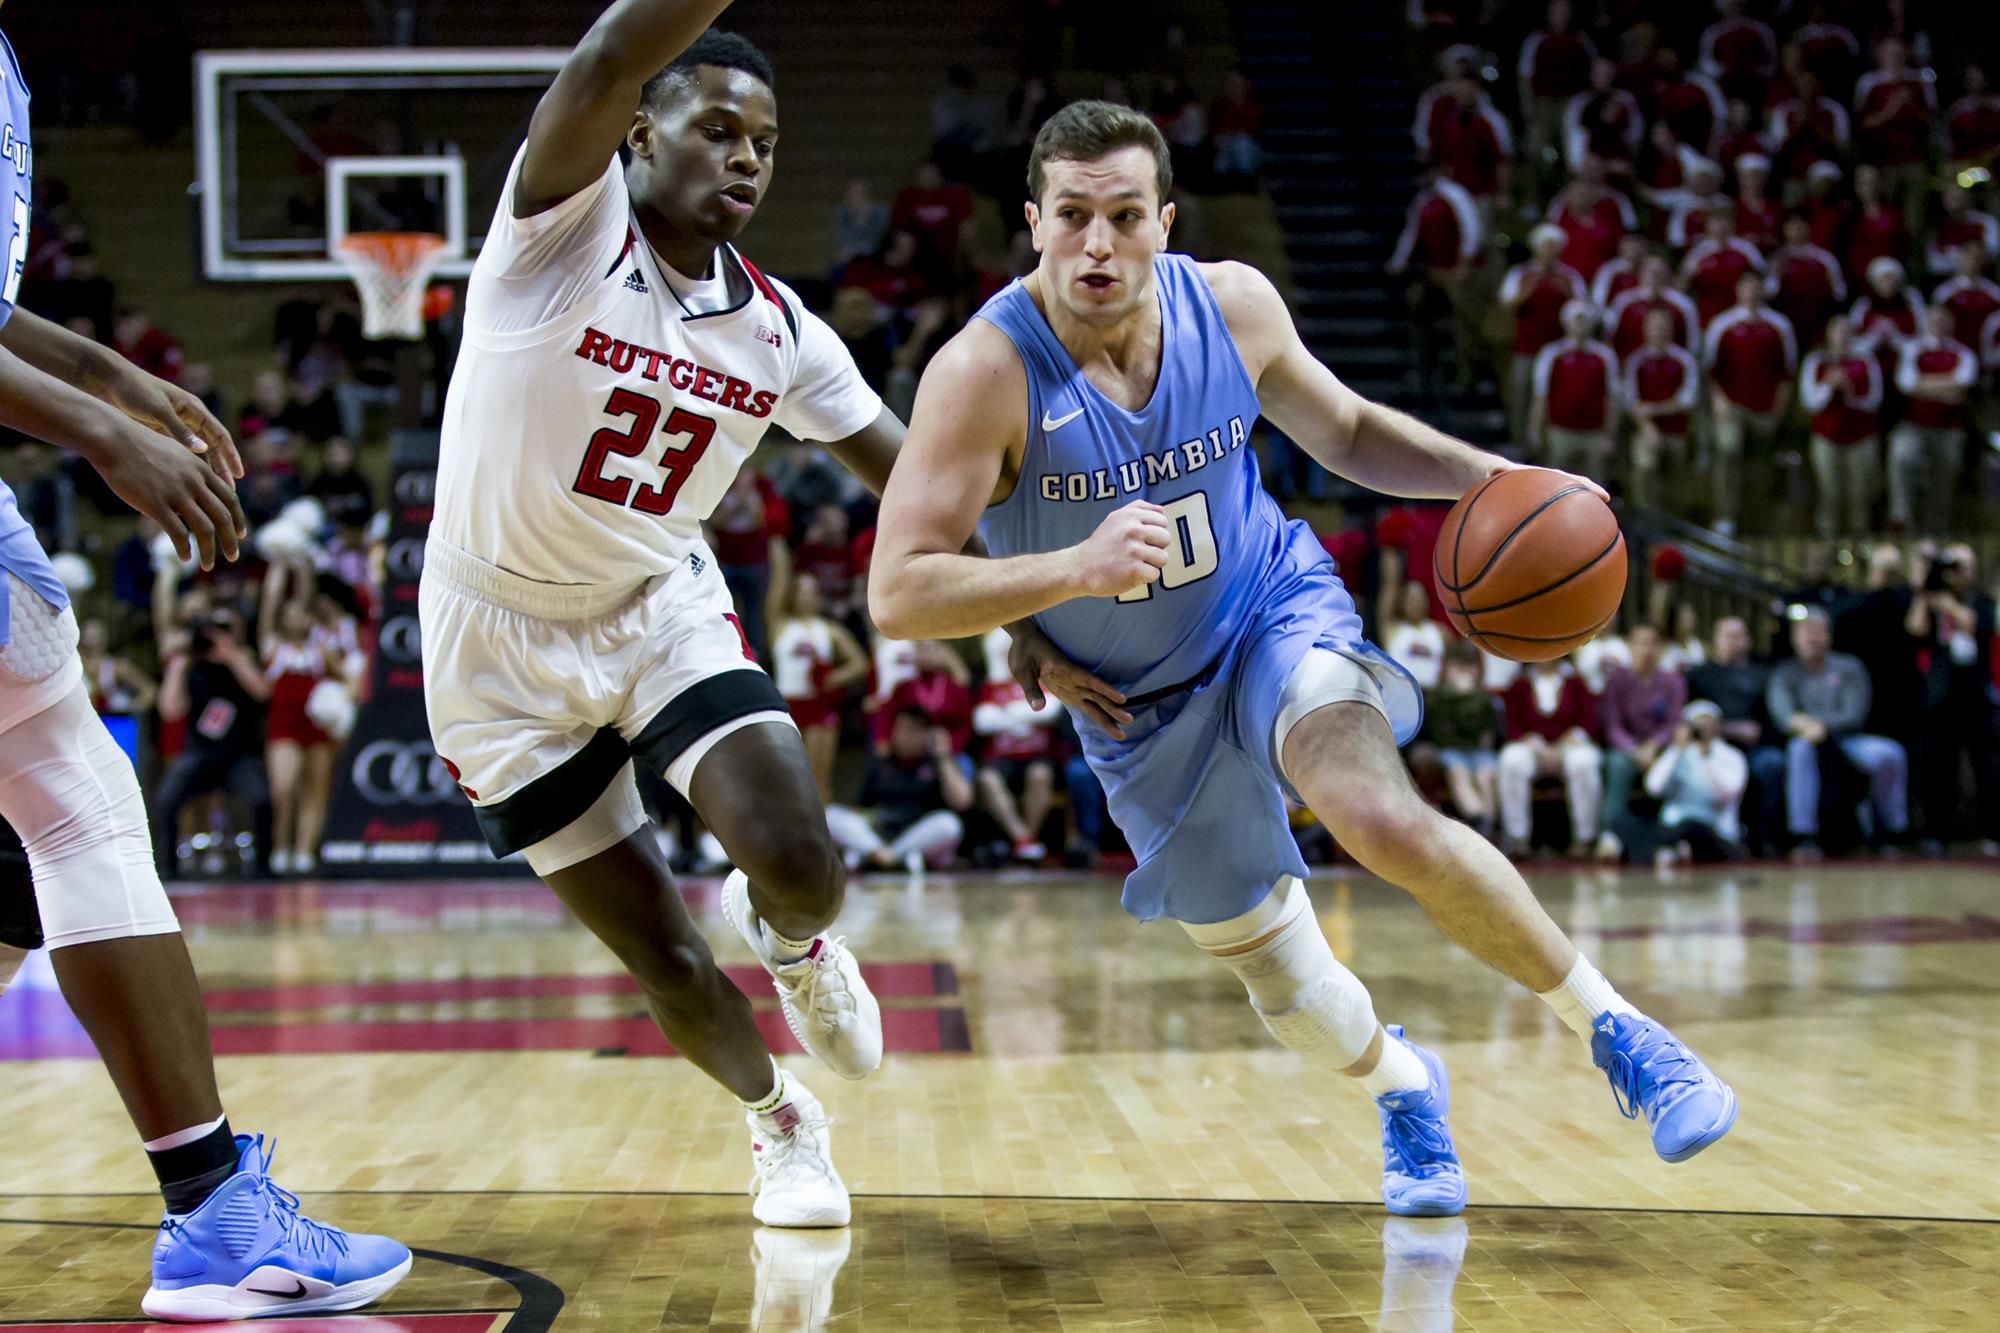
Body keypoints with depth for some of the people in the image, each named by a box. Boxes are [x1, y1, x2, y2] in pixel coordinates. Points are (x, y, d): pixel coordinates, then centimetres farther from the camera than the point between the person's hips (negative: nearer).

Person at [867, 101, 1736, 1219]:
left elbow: (1343, 429, 5)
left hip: (1276, 612, 0)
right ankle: (1403, 1087, 45)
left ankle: (1616, 1030, -13)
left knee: (1382, 815, -31)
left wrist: (1488, 476, -11)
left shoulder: (1232, 304, -14)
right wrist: (1075, 568, -43)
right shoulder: (986, 372, -25)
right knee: (1262, 956, 10)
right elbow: (898, 593, -28)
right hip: (1139, 701, 1)